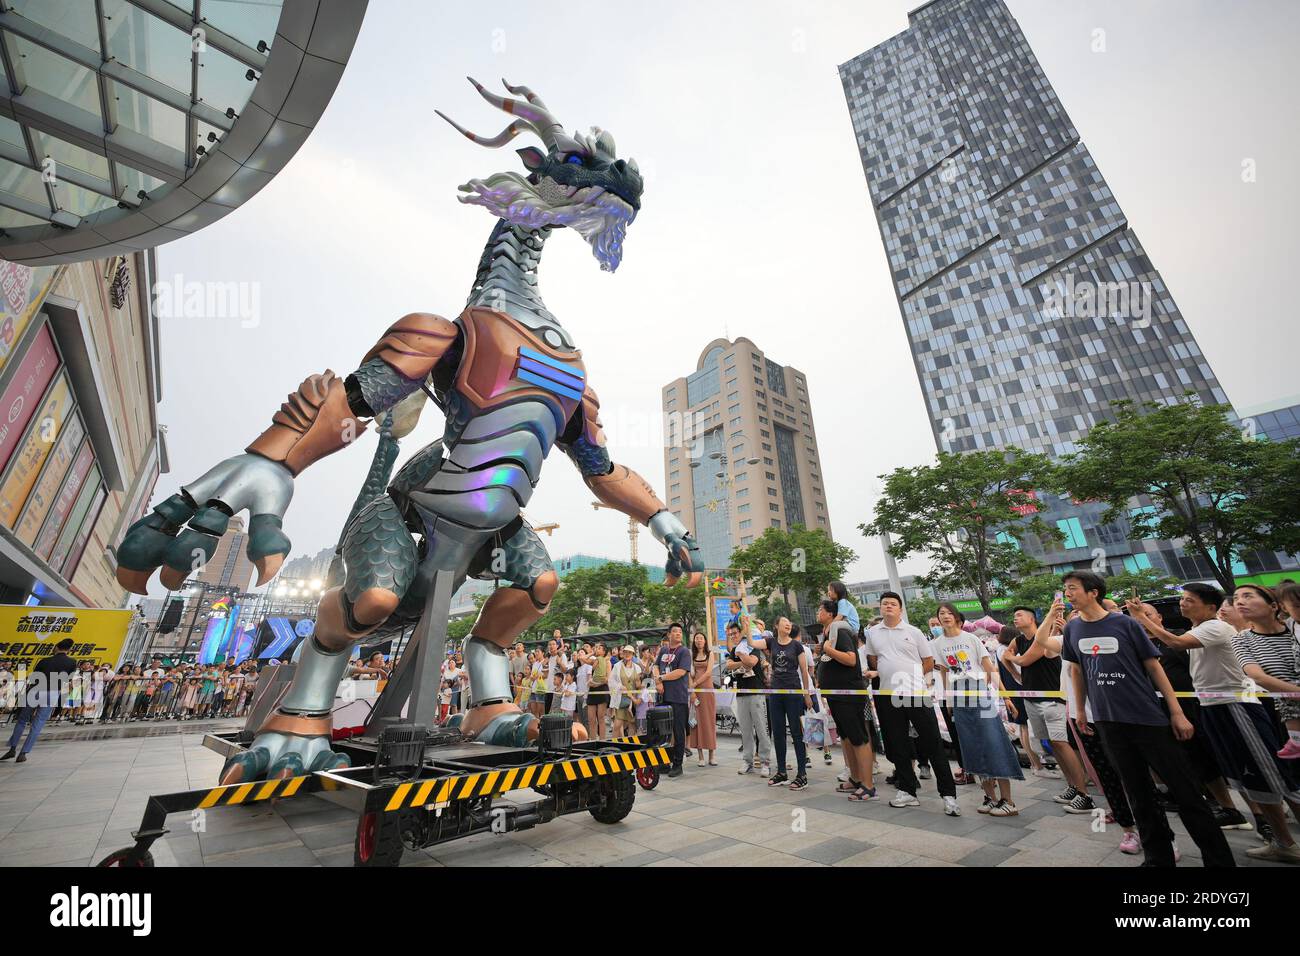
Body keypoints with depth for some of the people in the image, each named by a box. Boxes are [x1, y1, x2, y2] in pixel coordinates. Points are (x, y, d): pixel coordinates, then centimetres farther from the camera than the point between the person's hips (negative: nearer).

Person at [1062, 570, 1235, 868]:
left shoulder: (1125, 623, -7)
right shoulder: (1072, 629, 2)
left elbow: (1153, 666, -3)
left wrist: (1177, 712, -8)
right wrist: (1080, 710, 14)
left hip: (1148, 717, -3)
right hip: (1108, 721, 3)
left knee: (1184, 790, 4)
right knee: (1139, 793, 12)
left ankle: (1219, 859, 19)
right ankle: (1159, 857, 24)